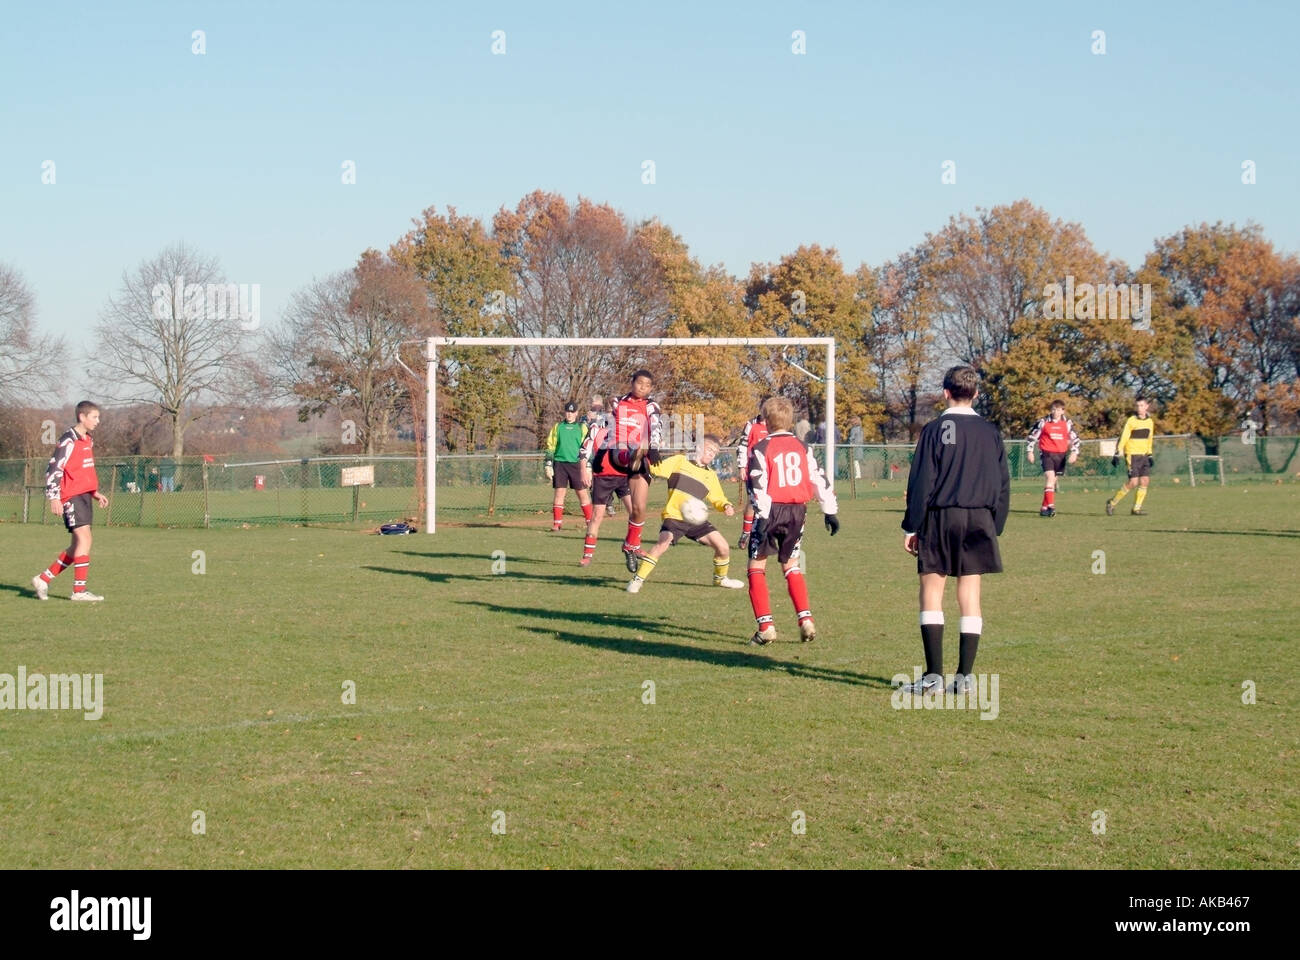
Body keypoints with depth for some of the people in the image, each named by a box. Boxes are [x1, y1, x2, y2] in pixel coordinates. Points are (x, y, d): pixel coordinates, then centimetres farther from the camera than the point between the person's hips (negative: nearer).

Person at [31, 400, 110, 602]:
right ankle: (79, 590, -15)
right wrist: (53, 498, -19)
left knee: (77, 546, 10)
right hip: (71, 497, -9)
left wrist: (95, 493, 22)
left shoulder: (88, 441, 17)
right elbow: (53, 470, -14)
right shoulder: (68, 442, -11)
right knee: (84, 538, -16)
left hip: (85, 496, 9)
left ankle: (43, 580, 20)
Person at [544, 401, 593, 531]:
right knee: (559, 492, -2)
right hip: (560, 463, 1)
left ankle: (590, 521, 8)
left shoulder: (582, 428, 6)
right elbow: (550, 447, 10)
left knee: (583, 493, 0)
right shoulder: (557, 427, 10)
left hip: (576, 463, -1)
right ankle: (557, 523, 1)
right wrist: (548, 466, 3)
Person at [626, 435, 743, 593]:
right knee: (663, 543, -29)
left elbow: (717, 499, 20)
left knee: (722, 547, -2)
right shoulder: (680, 461, 4)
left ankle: (720, 578, 26)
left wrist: (726, 506, -2)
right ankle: (638, 579, -19)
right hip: (675, 516, -5)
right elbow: (657, 468, -4)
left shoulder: (711, 476, 17)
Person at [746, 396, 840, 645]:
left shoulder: (761, 449, -4)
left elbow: (759, 485, -14)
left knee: (756, 566, 6)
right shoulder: (802, 447, 10)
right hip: (797, 511, 5)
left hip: (772, 510, -5)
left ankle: (765, 625, -4)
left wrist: (762, 516, -18)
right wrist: (830, 511, 15)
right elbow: (818, 479, 10)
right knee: (791, 565, 20)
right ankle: (806, 620, 6)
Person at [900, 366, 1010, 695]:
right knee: (970, 595, 5)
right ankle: (965, 676, 4)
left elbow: (921, 482, -6)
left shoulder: (935, 430, -4)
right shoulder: (990, 432, 7)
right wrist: (995, 527, 17)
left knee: (931, 591, 2)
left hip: (940, 519, -3)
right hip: (979, 520, 3)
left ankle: (934, 675, -4)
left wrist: (911, 527, -1)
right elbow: (1003, 484, 10)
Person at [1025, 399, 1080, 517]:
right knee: (1049, 476, -21)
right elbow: (1032, 436, 5)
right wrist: (1029, 451, -3)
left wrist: (1074, 452, -1)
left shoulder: (1067, 423, 6)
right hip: (1047, 453, -3)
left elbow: (1075, 439, 13)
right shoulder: (1043, 422, -1)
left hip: (1061, 455, 3)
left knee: (1053, 480, 9)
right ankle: (1050, 506, -27)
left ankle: (1044, 507, 18)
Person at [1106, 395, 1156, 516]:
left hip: (1143, 455, 6)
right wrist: (1117, 455, -17)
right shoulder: (1131, 421, -9)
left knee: (1145, 481, -3)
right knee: (1133, 482, -13)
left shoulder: (1150, 422, 10)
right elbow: (1123, 438, -11)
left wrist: (1150, 455, 19)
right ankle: (1112, 503, 0)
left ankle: (1136, 508, 4)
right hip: (1132, 455, -6)